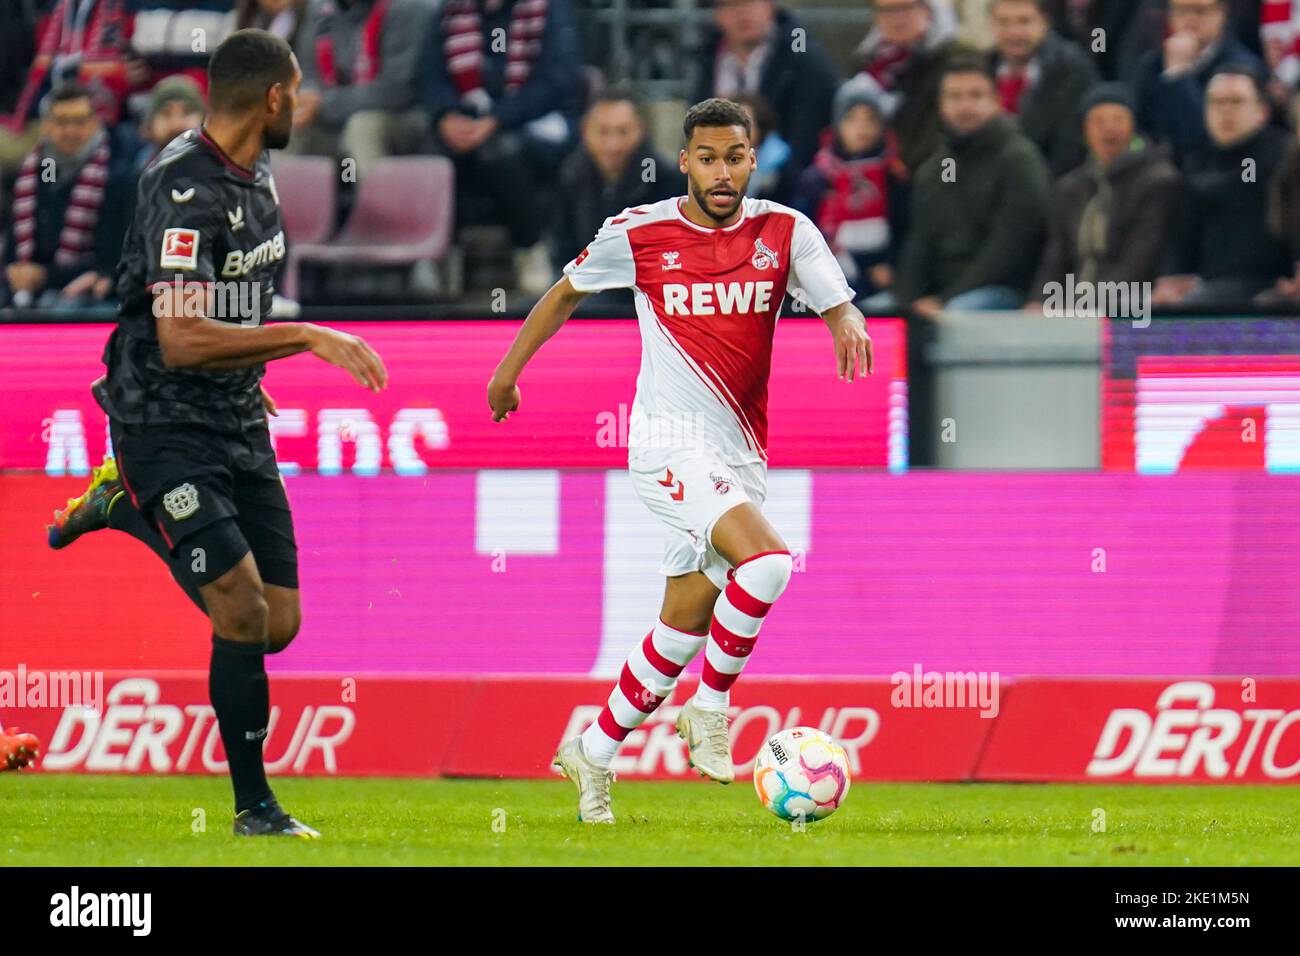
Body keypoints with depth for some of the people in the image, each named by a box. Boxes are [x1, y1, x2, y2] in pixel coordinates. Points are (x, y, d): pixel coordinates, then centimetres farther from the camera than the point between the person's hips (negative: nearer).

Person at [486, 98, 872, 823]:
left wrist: (848, 324, -31)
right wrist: (509, 369, 22)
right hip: (673, 443, -4)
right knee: (767, 560, -26)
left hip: (742, 455, 4)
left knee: (686, 624, 9)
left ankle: (594, 752, 26)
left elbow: (839, 303, -7)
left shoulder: (785, 232, 3)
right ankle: (712, 709, -9)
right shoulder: (639, 234, -2)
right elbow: (568, 292, 15)